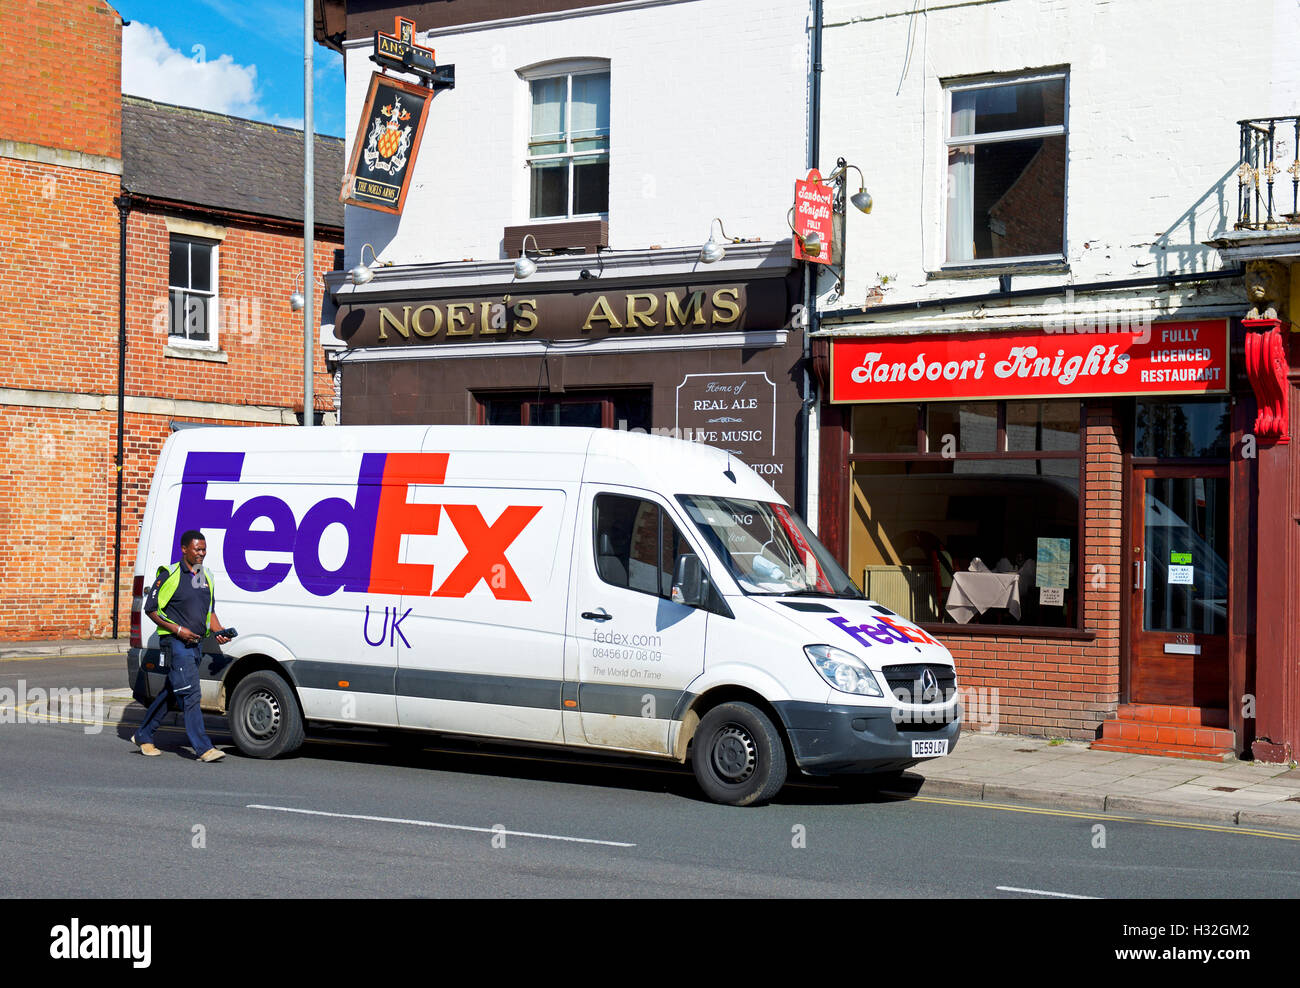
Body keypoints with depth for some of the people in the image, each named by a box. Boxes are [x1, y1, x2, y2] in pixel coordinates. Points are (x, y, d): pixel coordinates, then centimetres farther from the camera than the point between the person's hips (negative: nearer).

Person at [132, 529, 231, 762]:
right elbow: (151, 609, -6)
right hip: (175, 644, -7)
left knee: (169, 692, 14)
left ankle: (143, 736, 27)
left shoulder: (206, 575, 14)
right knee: (190, 694, -13)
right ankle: (203, 748, -15)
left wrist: (218, 630, 3)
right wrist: (178, 630, -14)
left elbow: (210, 610, 23)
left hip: (196, 644, 7)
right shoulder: (170, 575, -8)